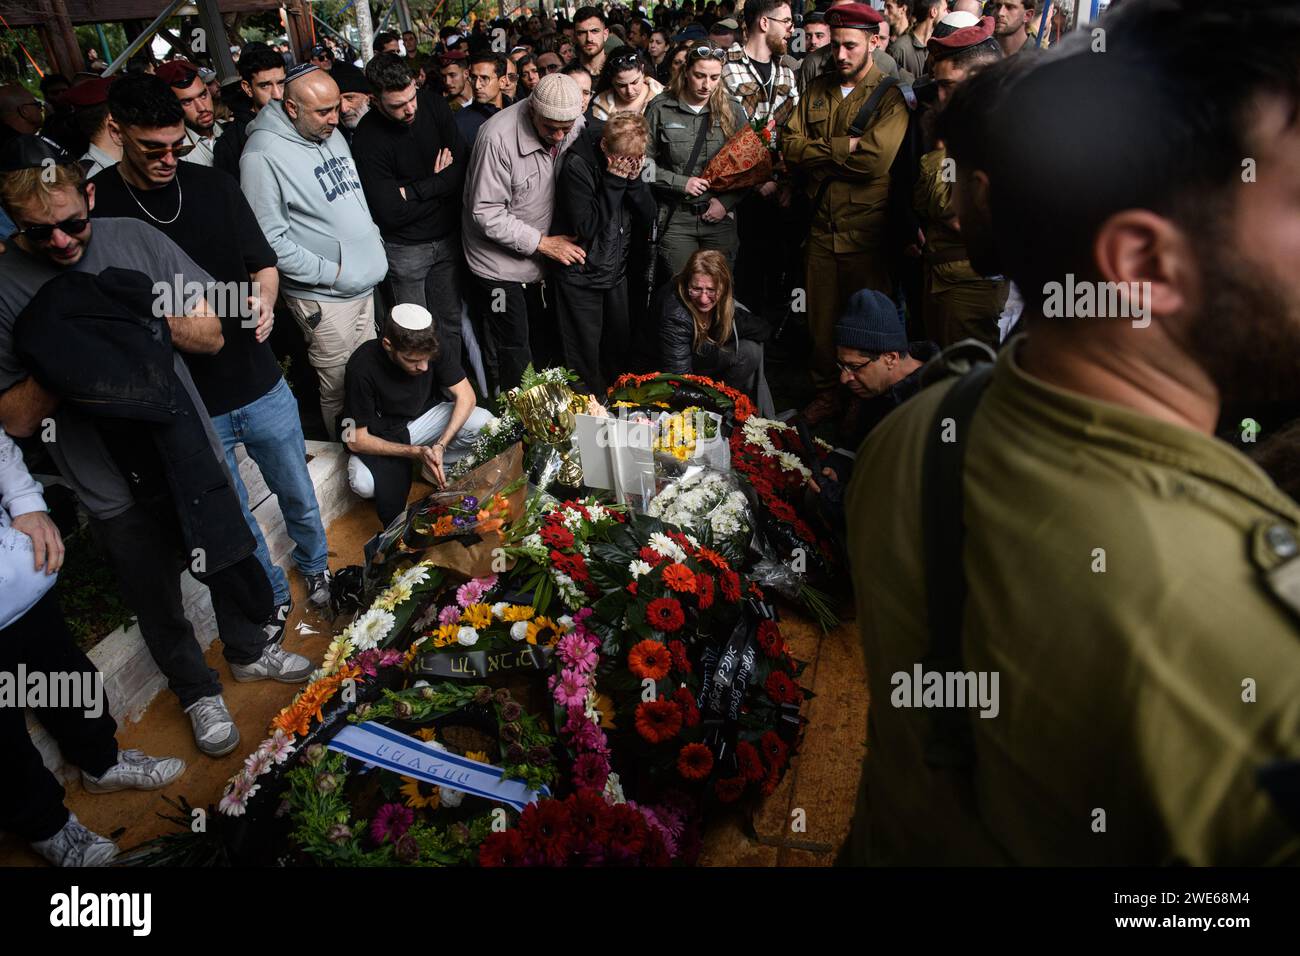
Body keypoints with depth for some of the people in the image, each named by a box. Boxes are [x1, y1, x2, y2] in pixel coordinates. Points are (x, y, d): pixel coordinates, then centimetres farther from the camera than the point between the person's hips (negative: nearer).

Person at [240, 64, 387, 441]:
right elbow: (270, 240, -20)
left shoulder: (331, 134, 9)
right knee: (339, 387, 3)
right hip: (324, 297, -8)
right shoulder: (263, 154, -17)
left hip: (363, 282, 8)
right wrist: (330, 272, -17)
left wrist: (373, 238, 8)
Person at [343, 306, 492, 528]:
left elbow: (465, 395, -17)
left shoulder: (432, 349, -21)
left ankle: (439, 468, 2)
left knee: (483, 422, -23)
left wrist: (441, 445, -32)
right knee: (363, 483, -35)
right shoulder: (363, 366, -30)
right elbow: (356, 440, -24)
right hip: (380, 435, -3)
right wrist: (415, 452, -33)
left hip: (423, 416, 4)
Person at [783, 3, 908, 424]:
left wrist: (820, 151, -10)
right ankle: (826, 392, 27)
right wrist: (845, 149, -11)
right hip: (823, 226, 5)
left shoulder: (891, 95, -4)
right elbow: (790, 146, 1)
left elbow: (878, 156, -20)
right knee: (821, 316, 11)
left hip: (865, 228, -4)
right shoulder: (818, 90, 13)